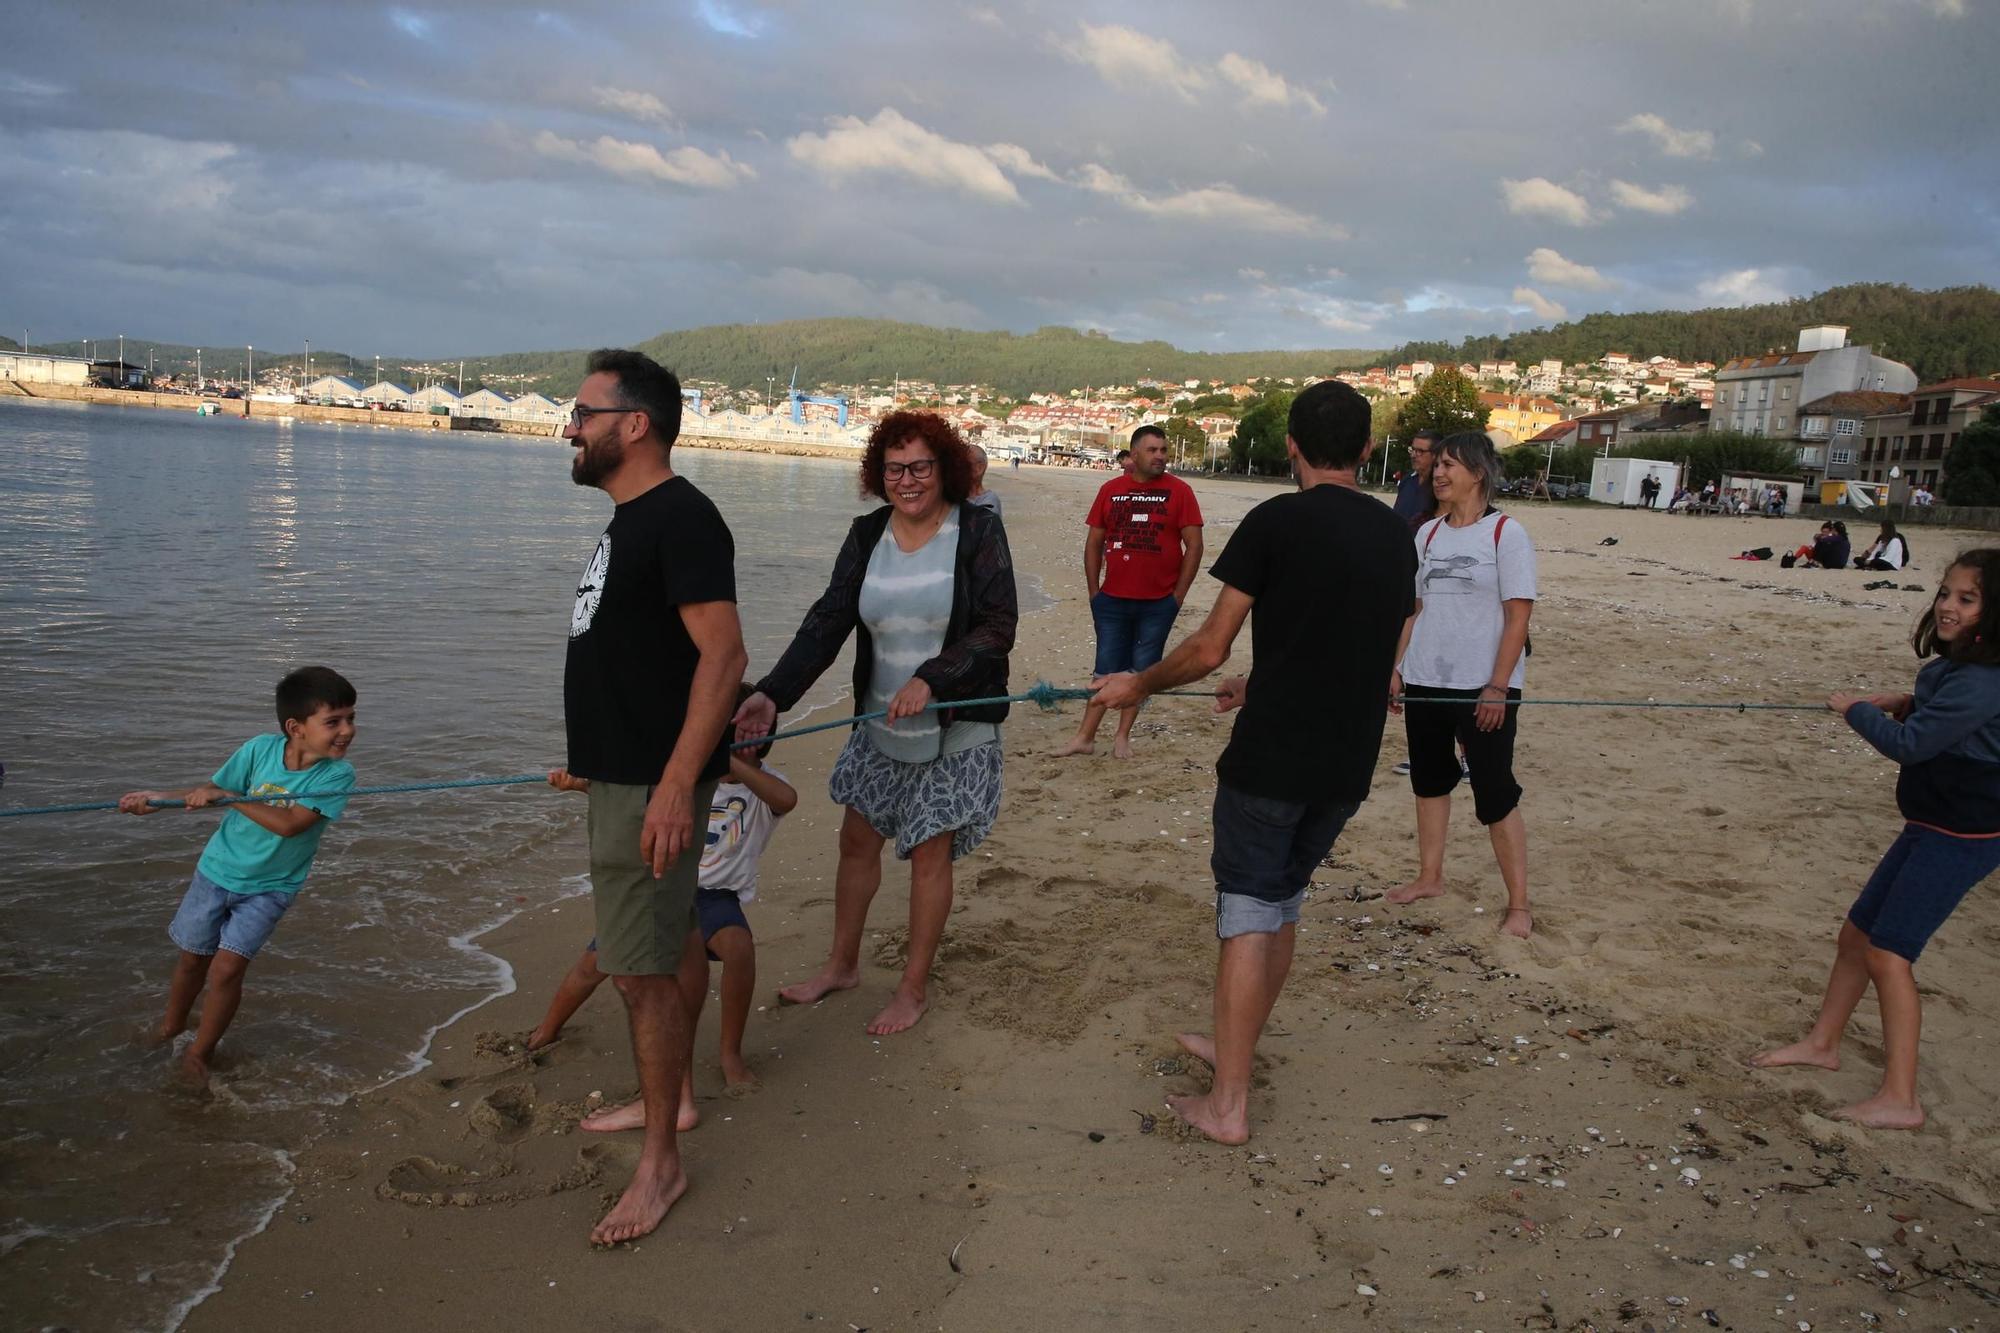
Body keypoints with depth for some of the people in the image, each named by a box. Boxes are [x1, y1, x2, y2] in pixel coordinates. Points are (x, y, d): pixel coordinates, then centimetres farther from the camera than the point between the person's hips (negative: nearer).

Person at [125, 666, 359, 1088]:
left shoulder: (337, 774, -24)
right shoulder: (261, 748, -18)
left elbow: (289, 824, -33)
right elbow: (210, 792, -4)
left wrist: (225, 796, -31)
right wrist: (157, 798, -17)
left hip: (270, 886, -2)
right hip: (219, 868, 2)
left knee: (227, 967, -11)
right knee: (193, 958, 17)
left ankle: (200, 1052, 15)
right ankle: (171, 1026, 47)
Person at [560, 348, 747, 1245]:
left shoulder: (681, 517, -18)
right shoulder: (630, 519, 14)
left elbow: (723, 655, -25)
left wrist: (676, 784, -29)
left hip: (653, 783, -10)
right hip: (620, 774, 10)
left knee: (642, 969, -5)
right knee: (671, 943, 20)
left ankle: (660, 1165, 8)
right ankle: (670, 1097, 35)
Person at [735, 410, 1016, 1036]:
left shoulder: (978, 531, -12)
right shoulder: (867, 535, 0)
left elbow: (998, 627, -16)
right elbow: (827, 622, -5)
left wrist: (930, 680, -27)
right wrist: (772, 695, -17)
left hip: (955, 726, -5)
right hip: (880, 723, 5)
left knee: (929, 852, 2)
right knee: (857, 839, 14)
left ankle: (914, 987, 20)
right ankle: (841, 965, 35)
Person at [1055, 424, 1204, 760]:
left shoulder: (1179, 491, -2)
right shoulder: (1110, 490, 4)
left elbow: (1194, 544, -3)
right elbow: (1094, 542, 9)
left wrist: (1178, 594, -5)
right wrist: (1093, 591, 4)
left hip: (1159, 603, -2)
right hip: (1112, 600, 2)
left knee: (1142, 670, 8)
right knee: (1106, 669, 7)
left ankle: (1122, 736, 19)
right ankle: (1085, 737, 12)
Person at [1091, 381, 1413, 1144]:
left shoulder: (1276, 522, -11)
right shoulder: (1396, 535, 7)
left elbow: (1209, 649, -11)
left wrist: (1137, 686, 7)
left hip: (1269, 760, -6)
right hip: (1347, 767, 6)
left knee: (1247, 914, 2)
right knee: (1283, 902, 20)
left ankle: (1228, 1105, 7)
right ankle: (1234, 1047, 36)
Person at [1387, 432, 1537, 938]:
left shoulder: (1506, 534, -8)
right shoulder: (1428, 533, 9)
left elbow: (1518, 617, -11)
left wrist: (1497, 687, -16)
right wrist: (1396, 668, 8)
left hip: (1483, 688, -6)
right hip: (1425, 683, 6)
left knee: (1495, 795, -3)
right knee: (1428, 779, 15)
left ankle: (1519, 906, 6)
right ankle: (1430, 877, 31)